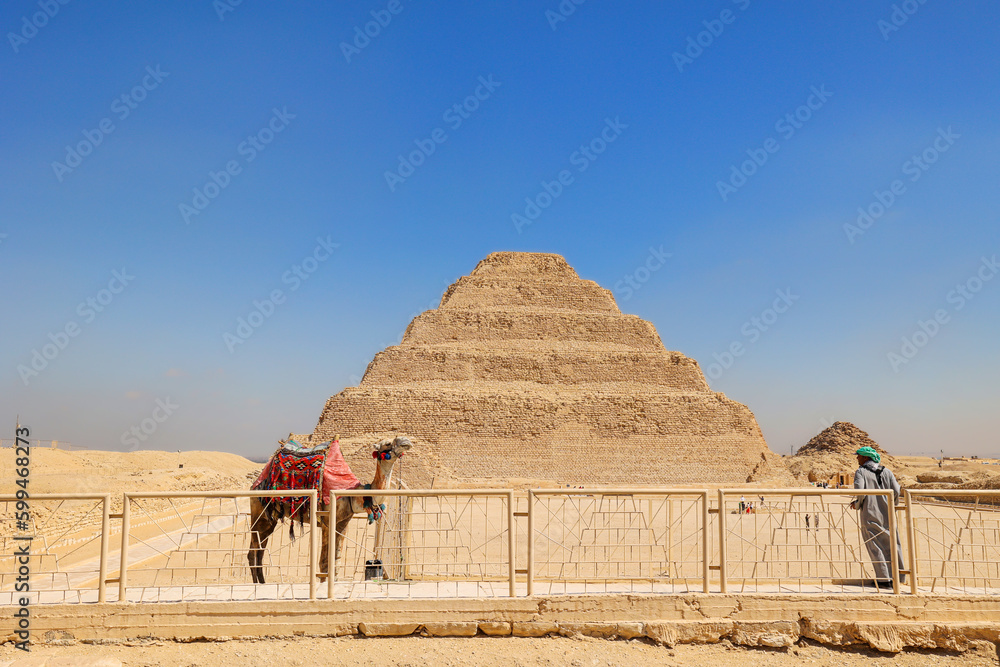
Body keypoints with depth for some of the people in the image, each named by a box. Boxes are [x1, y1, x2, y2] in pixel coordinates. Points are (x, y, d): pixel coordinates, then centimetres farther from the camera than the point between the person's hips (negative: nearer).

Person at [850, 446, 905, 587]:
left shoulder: (861, 472, -5)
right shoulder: (886, 471, 8)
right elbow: (896, 491, -1)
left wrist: (857, 504, 0)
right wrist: (893, 505, 16)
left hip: (870, 514, -5)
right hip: (887, 514, 5)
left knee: (875, 547, 1)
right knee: (892, 544, 13)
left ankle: (883, 578, -1)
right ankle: (896, 576, 17)